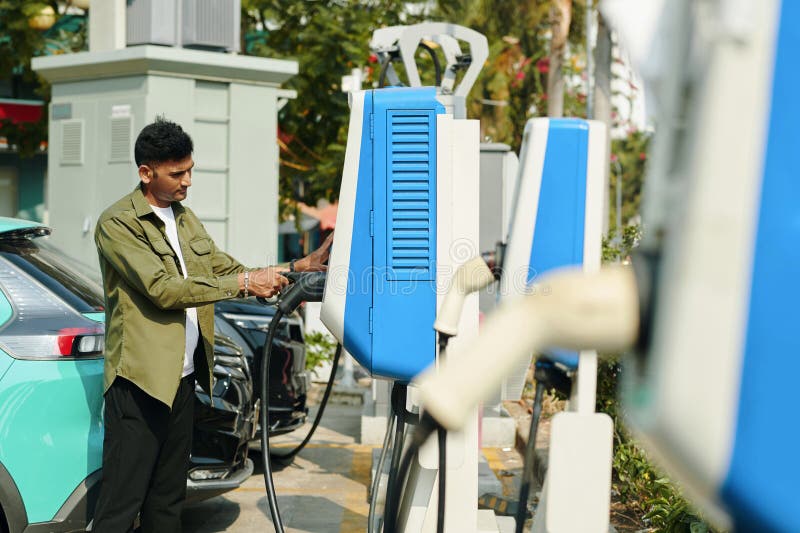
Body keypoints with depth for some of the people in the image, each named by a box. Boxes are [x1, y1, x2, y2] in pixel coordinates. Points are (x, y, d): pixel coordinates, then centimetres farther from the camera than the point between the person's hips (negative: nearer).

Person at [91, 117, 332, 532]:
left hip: (183, 377, 8)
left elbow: (226, 269, 18)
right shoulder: (117, 223, -10)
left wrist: (300, 267, 7)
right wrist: (244, 283, -20)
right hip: (140, 379, -8)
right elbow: (164, 289, -20)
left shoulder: (185, 218, 17)